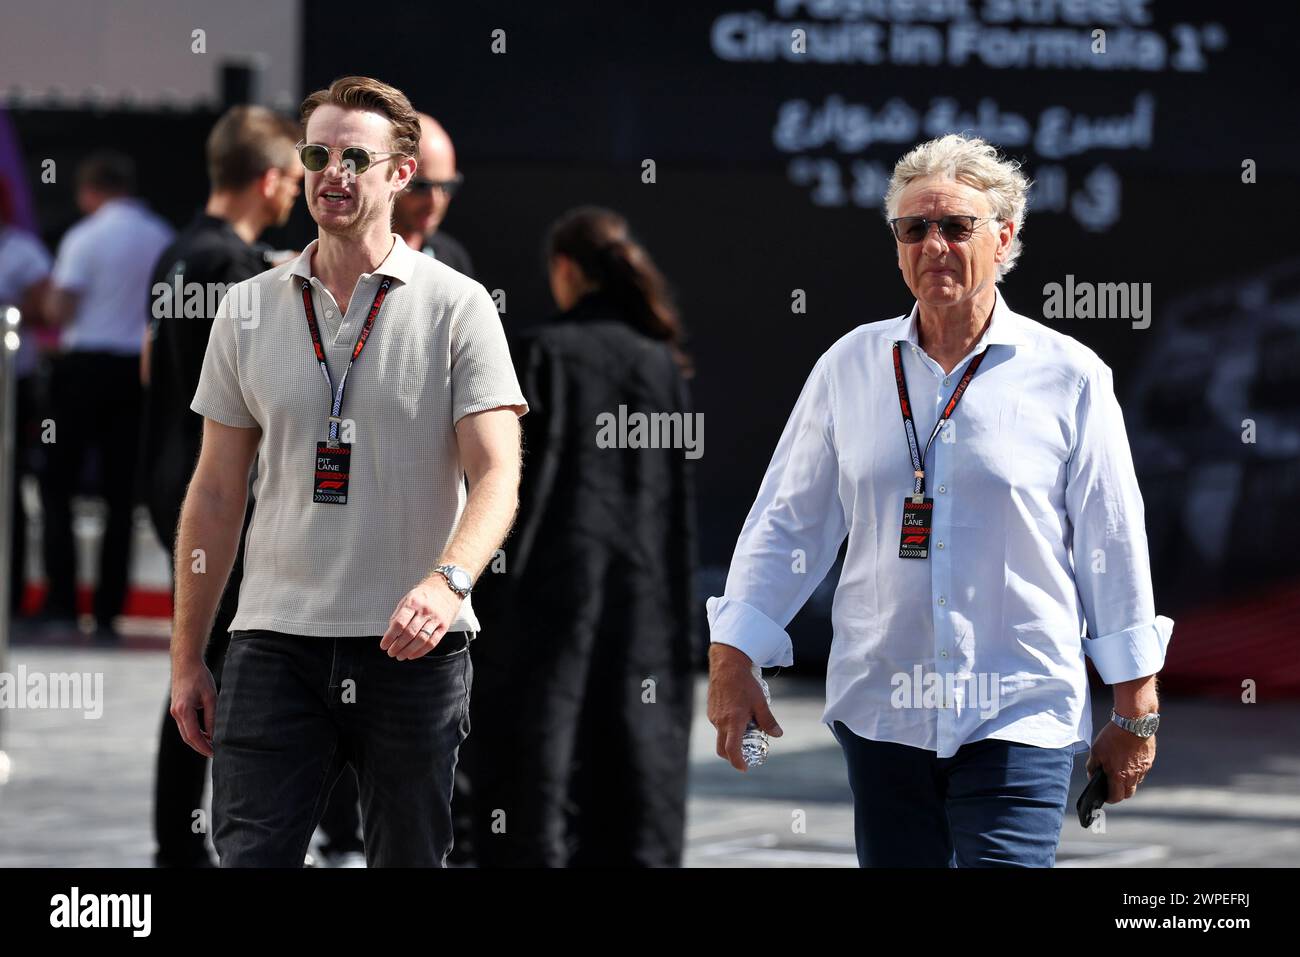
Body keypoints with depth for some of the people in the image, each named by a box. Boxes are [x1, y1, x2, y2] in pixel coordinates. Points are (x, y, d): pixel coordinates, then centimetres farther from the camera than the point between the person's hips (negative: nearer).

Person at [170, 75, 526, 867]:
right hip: (276, 645, 2)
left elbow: (497, 474, -9)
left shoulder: (457, 307, -1)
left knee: (411, 857, 5)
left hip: (413, 647, -2)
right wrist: (187, 658, 10)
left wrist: (448, 581, -29)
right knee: (249, 855, -8)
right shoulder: (249, 311, 9)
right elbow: (216, 494, 13)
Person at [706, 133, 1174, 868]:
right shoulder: (850, 367, 6)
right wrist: (732, 659, 3)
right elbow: (788, 523, 10)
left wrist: (1136, 711, 6)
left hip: (1020, 717, -3)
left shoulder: (1068, 378, 0)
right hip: (878, 715, 3)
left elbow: (1113, 546, 4)